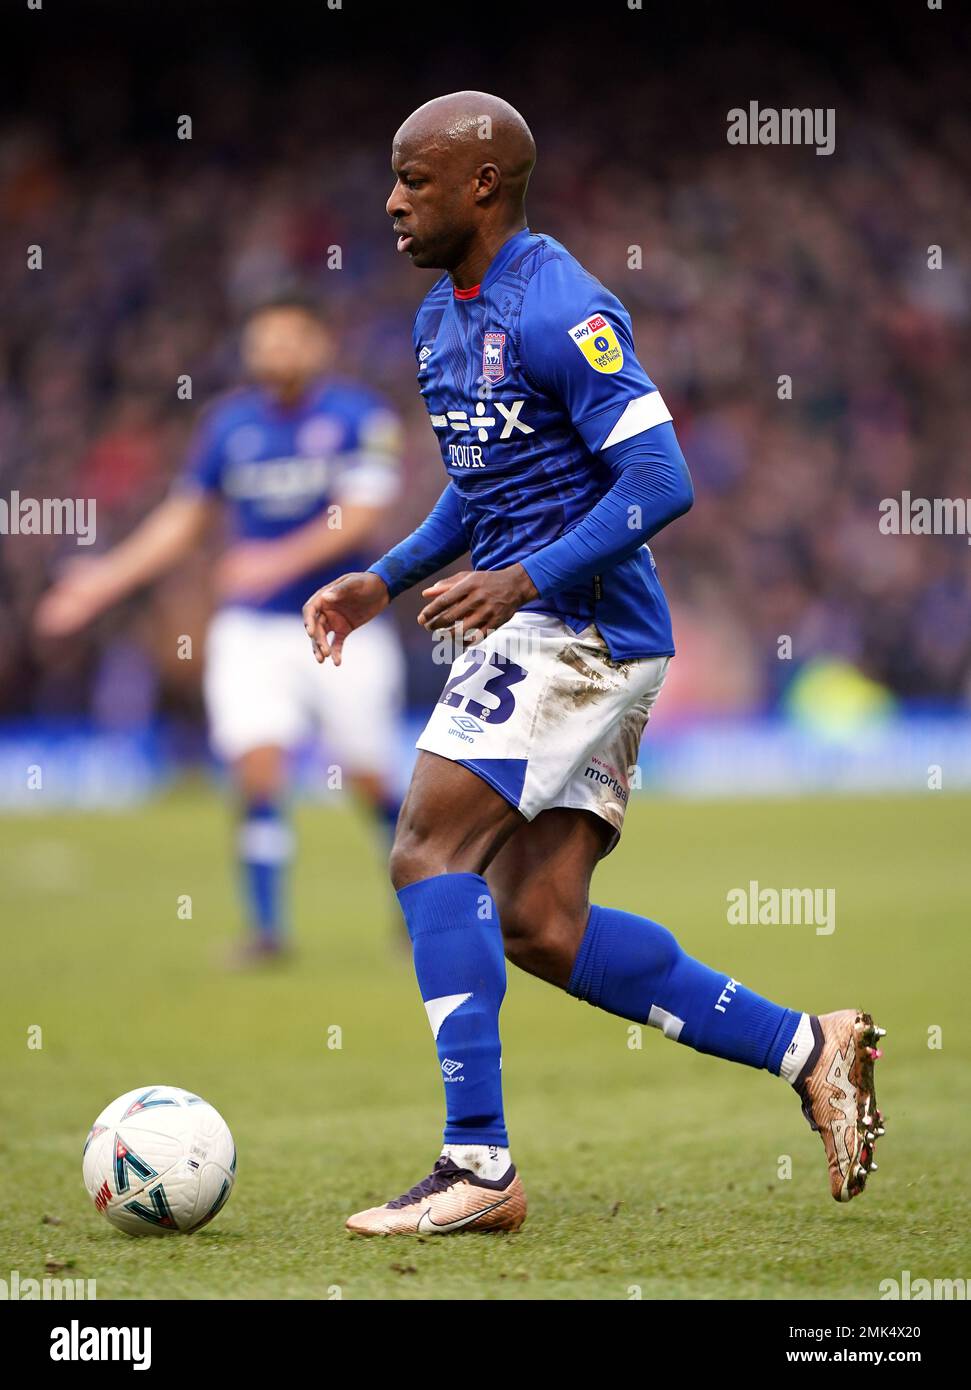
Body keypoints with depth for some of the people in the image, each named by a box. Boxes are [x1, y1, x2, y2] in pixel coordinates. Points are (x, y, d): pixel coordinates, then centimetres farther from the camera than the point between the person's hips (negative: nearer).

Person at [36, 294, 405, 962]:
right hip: (252, 631, 3)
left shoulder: (362, 415, -6)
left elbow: (362, 513, -16)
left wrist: (285, 560, -30)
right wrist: (106, 580, 6)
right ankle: (268, 926, -8)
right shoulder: (229, 422, 6)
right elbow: (183, 519, 14)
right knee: (259, 770, -12)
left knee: (370, 778, 1)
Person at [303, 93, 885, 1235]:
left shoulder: (557, 310, -15)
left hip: (579, 630, -10)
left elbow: (660, 482, -20)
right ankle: (807, 1050, 11)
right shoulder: (441, 318, 15)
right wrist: (385, 581, 15)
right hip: (538, 636, 10)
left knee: (427, 851, -15)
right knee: (537, 926, 5)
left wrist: (521, 578, -26)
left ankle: (478, 1164, -14)